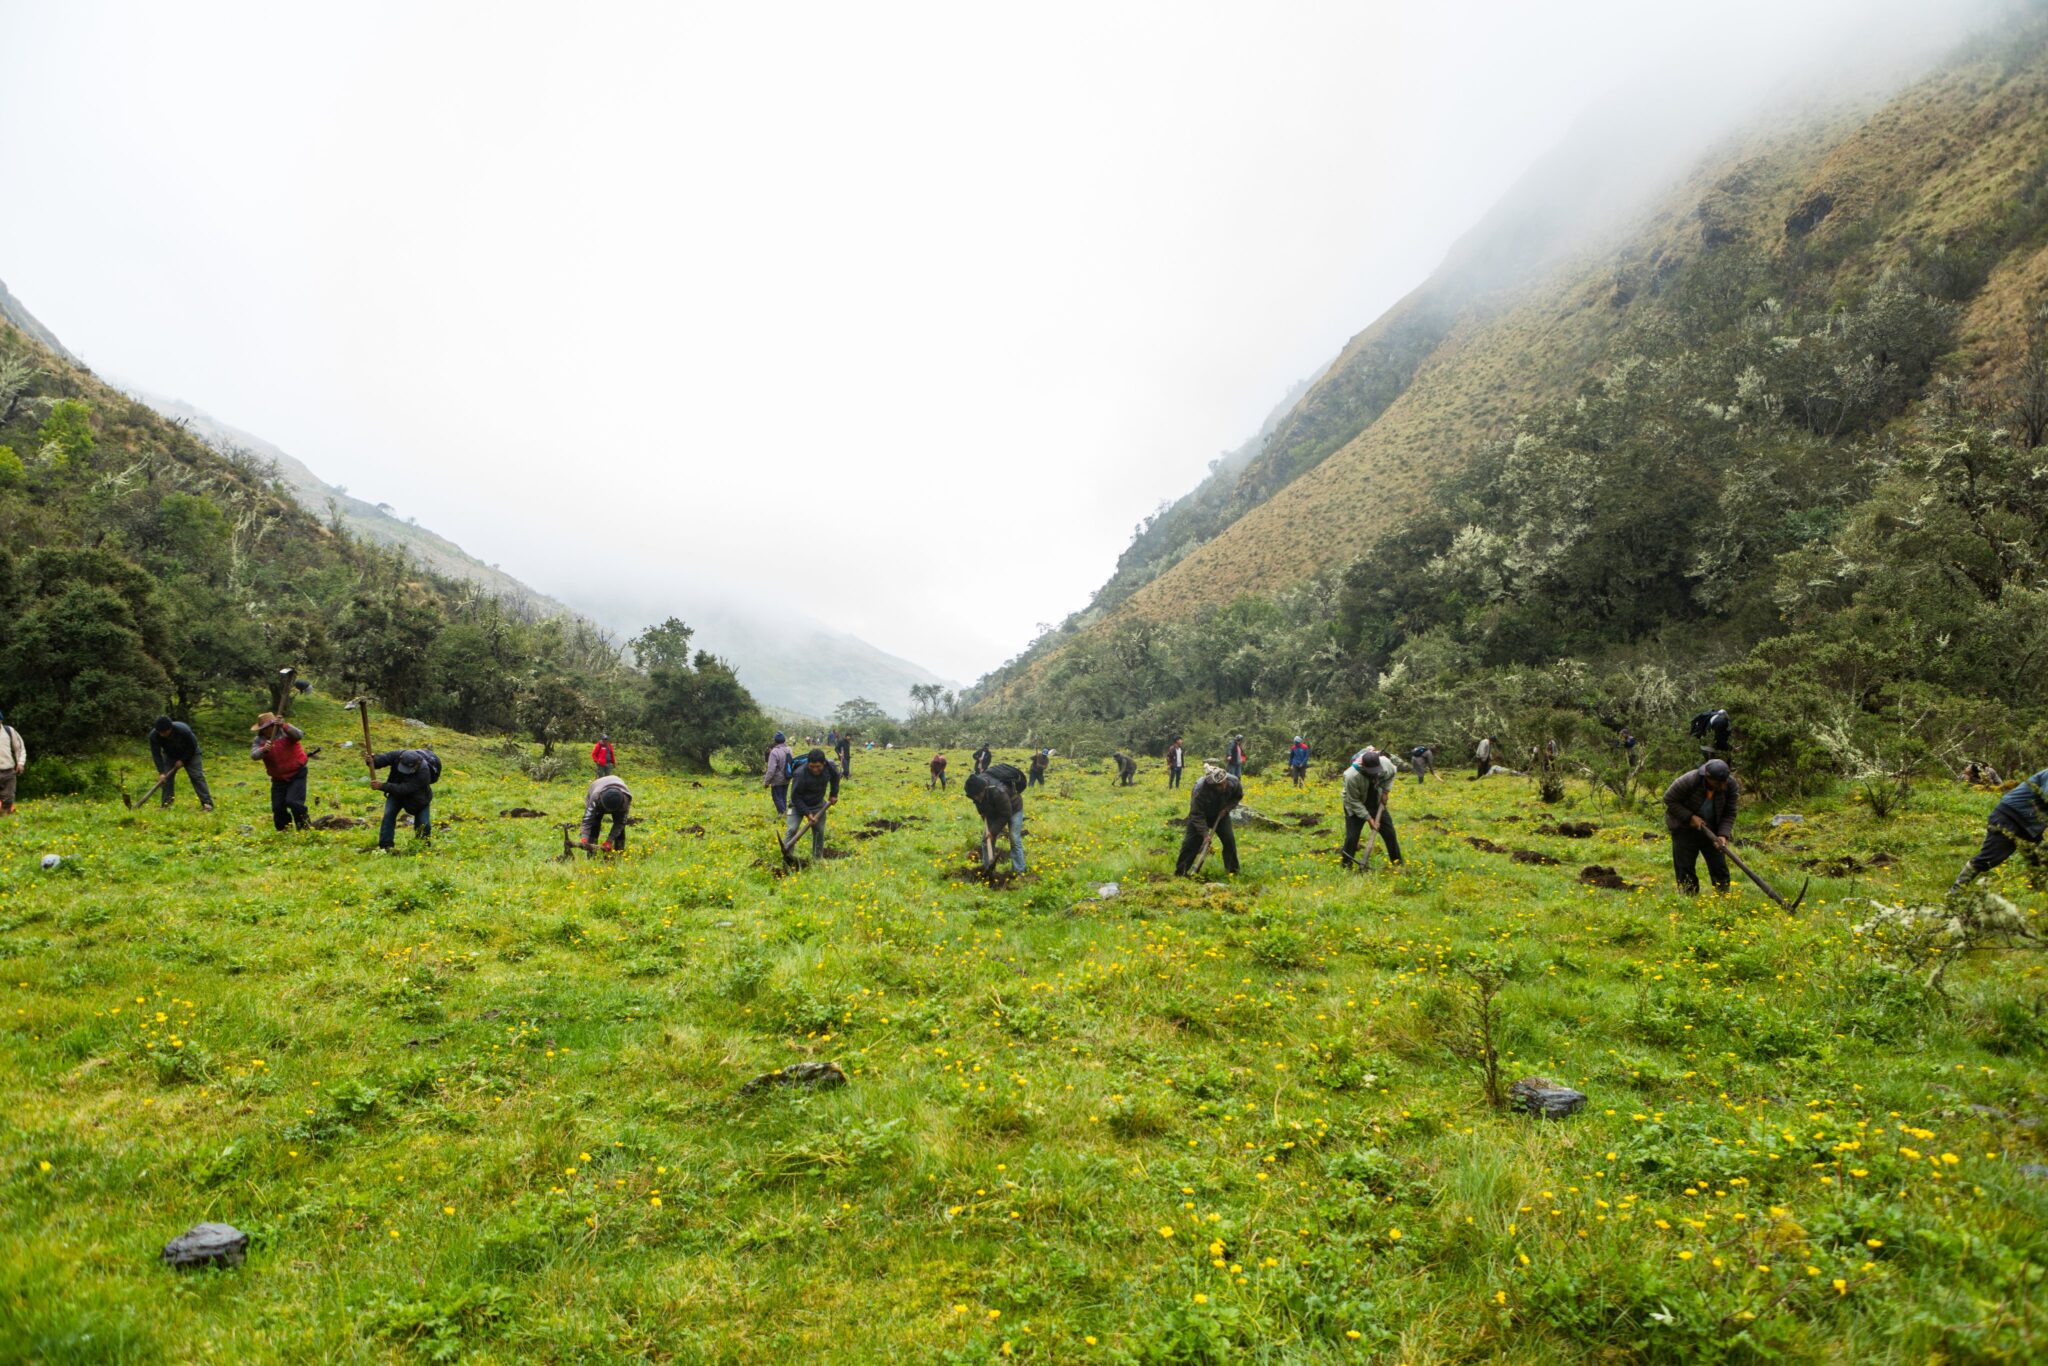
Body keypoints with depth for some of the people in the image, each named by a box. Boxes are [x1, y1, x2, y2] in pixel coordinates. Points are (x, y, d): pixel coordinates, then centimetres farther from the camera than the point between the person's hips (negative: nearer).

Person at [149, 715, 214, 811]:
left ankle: (207, 803, -17)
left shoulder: (183, 730, -37)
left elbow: (193, 747, -20)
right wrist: (161, 772, -28)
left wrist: (182, 760, -20)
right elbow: (156, 755, -22)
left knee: (196, 776, -13)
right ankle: (166, 804, -1)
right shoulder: (153, 735, -27)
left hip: (189, 754, -3)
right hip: (170, 755, 3)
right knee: (166, 777, -7)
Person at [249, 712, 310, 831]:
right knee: (277, 808, 4)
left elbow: (299, 735, -32)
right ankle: (284, 832, 22)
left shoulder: (286, 731, -11)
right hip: (278, 779, 5)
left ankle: (306, 827, -5)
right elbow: (254, 755, -18)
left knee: (293, 802, -19)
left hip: (297, 774, -5)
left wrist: (284, 726, -46)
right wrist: (264, 750, -39)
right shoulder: (259, 740, -1)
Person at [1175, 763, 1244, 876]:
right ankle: (1180, 872, 0)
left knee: (1229, 840, -2)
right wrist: (1204, 833, -35)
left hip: (1221, 814, 3)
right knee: (1192, 841, -9)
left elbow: (1238, 796, -3)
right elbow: (1197, 815, -31)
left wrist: (1227, 808, -18)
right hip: (1201, 814, -3)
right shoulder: (1200, 789, -40)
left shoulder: (1234, 781, -28)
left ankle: (1233, 870, 16)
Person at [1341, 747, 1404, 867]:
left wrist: (1386, 791, -8)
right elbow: (1354, 801, -26)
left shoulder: (1386, 763, -26)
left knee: (1390, 833, 10)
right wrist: (1368, 818, -24)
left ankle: (1398, 863, 27)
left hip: (1377, 803, 4)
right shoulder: (1352, 776, -39)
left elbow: (1391, 774, 3)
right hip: (1355, 807, -4)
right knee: (1352, 837, -9)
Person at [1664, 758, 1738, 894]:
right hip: (1684, 830, -3)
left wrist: (1723, 835, -21)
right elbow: (1669, 799, -16)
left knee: (1719, 868, 3)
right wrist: (1690, 817, -23)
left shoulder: (1731, 785, -16)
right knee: (1685, 869, 0)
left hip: (1710, 830, 3)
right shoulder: (1687, 781, -29)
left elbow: (1729, 813, -8)